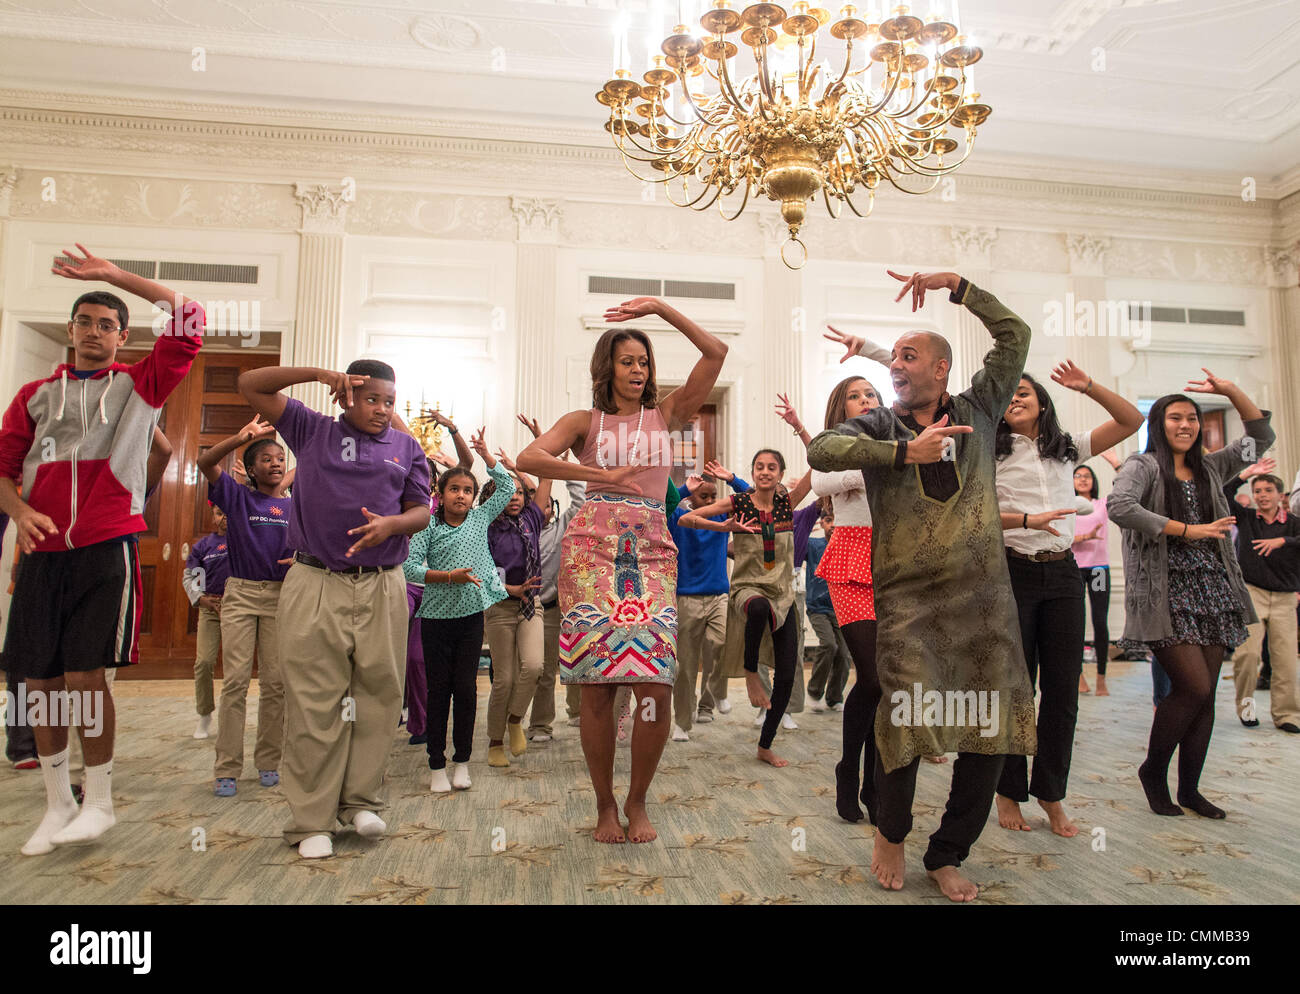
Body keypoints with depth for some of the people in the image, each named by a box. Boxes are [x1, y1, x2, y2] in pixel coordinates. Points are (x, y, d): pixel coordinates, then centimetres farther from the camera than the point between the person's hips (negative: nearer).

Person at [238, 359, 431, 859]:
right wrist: (320, 374, -2)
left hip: (381, 587, 2)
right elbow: (251, 385, 8)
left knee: (378, 695, 3)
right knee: (313, 702, -1)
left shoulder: (406, 447, 14)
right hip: (314, 584, -1)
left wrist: (391, 524, -13)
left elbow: (421, 511, 9)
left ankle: (361, 799, 18)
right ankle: (312, 821, 7)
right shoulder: (312, 430, 12)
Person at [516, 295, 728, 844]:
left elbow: (715, 352, 9)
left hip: (651, 553, 1)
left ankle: (637, 800, 15)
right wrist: (600, 475, -9)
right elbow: (528, 458, -3)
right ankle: (605, 805, 17)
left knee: (656, 687, -10)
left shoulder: (666, 414, 16)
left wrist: (661, 308, 7)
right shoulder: (585, 421, 13)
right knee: (597, 688, -4)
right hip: (592, 549, -1)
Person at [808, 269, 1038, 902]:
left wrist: (956, 286, 9)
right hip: (909, 598, -2)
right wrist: (904, 452, -18)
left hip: (984, 597, 3)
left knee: (991, 732, 4)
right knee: (908, 721, -11)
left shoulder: (976, 411, 13)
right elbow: (820, 450, -11)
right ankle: (891, 834, 19)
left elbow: (1015, 334, 14)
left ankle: (947, 856, 24)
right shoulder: (880, 426, 8)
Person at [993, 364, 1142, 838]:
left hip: (1062, 574, 4)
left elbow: (1132, 421, 10)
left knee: (1063, 687, 5)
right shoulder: (992, 455, 1)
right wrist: (1027, 520, -21)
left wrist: (1088, 386, -2)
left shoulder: (1067, 449, 11)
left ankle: (1051, 794, 19)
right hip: (1012, 572, -3)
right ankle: (1008, 792, 17)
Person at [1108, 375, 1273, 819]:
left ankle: (1189, 787, 18)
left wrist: (1231, 391, 9)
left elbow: (1261, 438, 22)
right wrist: (1187, 530, -18)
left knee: (1205, 694, 6)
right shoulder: (1143, 466, -4)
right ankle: (1152, 770, 11)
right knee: (1194, 687, -11)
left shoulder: (1209, 467, 17)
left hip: (1210, 590, 7)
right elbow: (1119, 506, -23)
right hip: (1166, 594, -6)